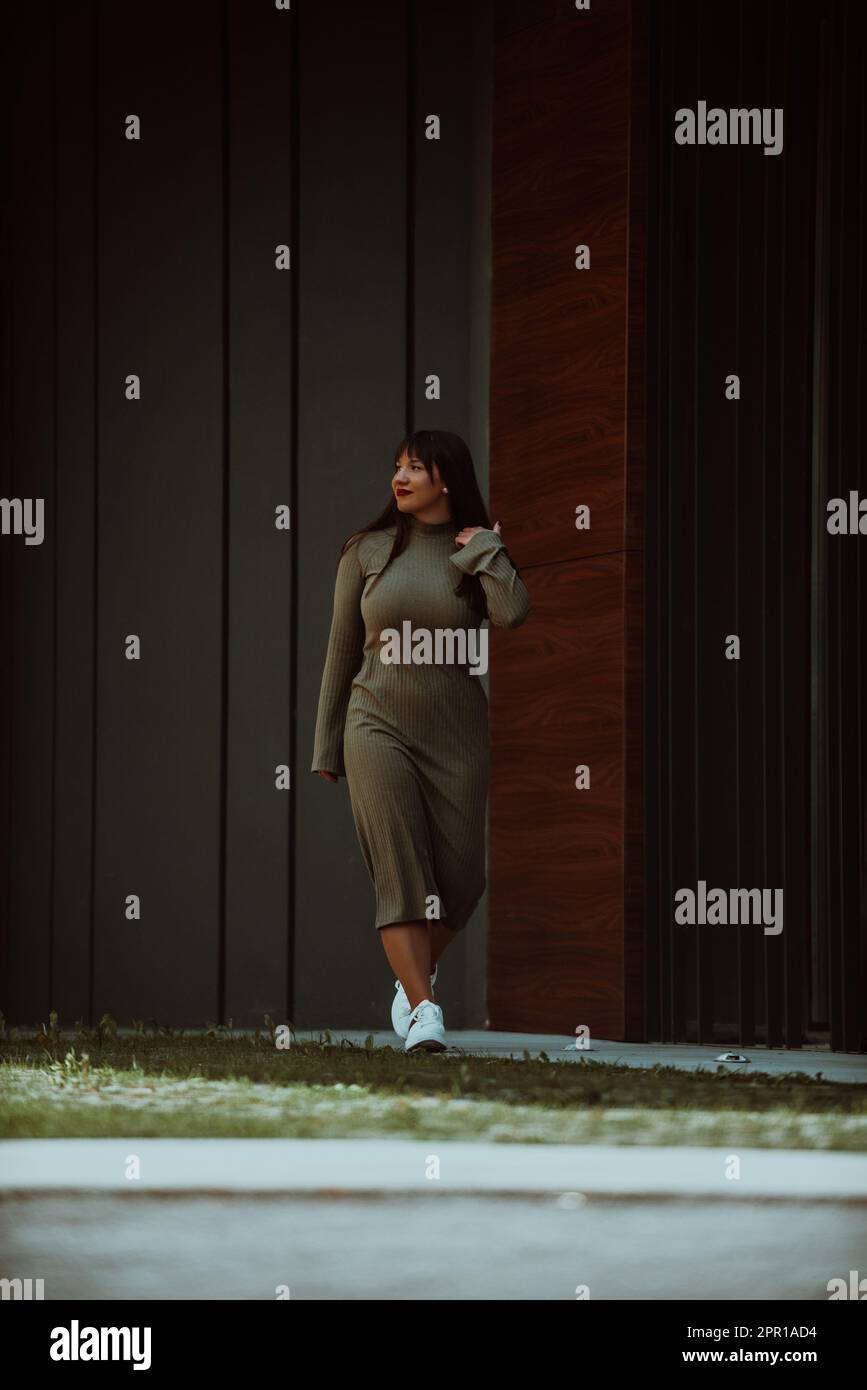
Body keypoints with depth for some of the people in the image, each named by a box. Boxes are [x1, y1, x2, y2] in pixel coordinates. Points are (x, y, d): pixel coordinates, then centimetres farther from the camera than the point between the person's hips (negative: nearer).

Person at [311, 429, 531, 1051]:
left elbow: (513, 612, -17)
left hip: (457, 732, 1)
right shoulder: (367, 551, 6)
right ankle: (423, 1011, -21)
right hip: (380, 725, -1)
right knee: (400, 867, -15)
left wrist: (482, 549, -5)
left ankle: (413, 980, 26)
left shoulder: (479, 552, 5)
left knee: (461, 874, -1)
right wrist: (326, 746, 10)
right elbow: (342, 650, 11)